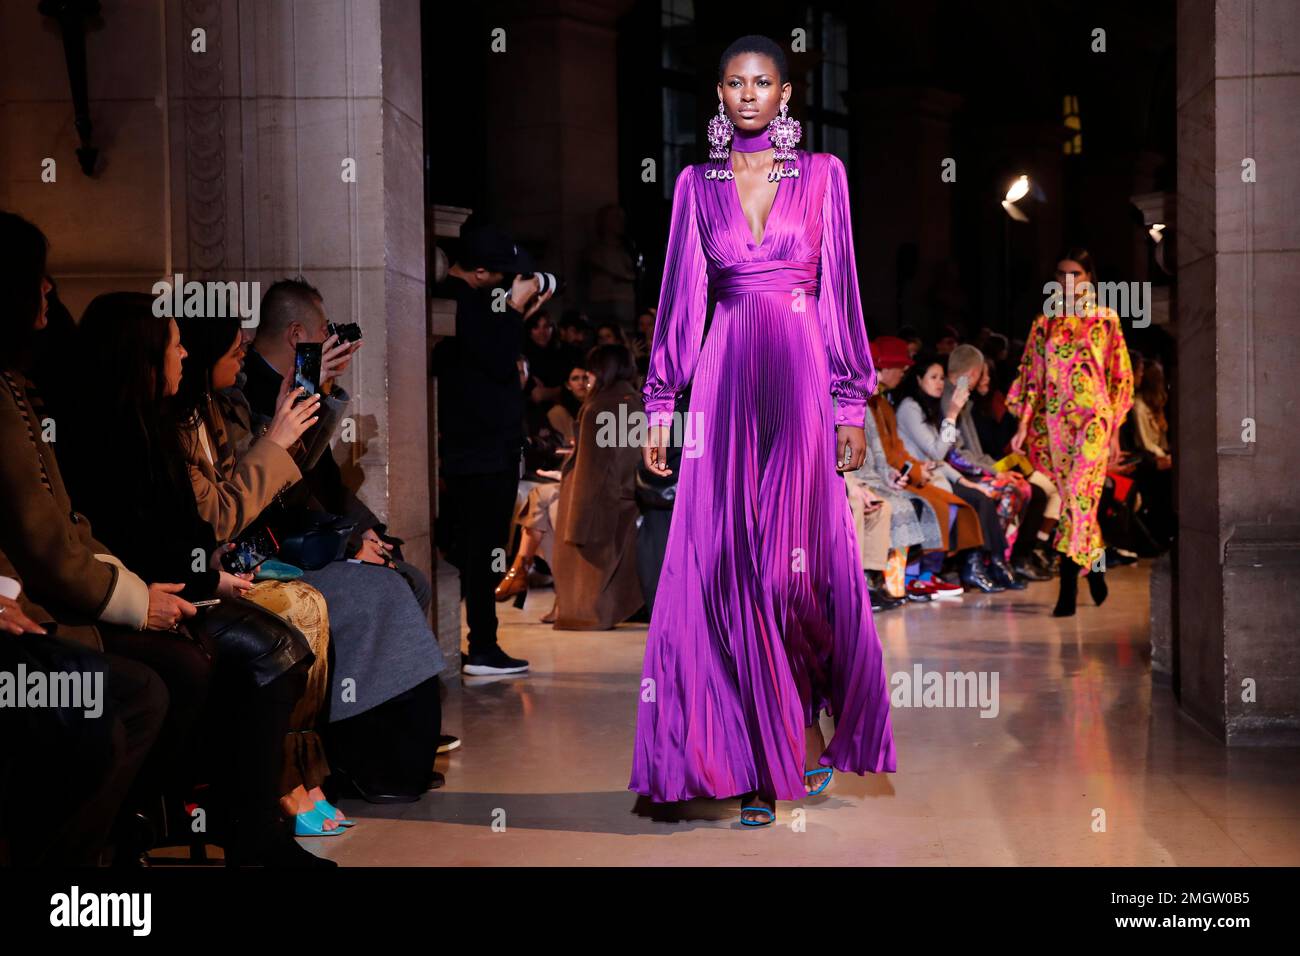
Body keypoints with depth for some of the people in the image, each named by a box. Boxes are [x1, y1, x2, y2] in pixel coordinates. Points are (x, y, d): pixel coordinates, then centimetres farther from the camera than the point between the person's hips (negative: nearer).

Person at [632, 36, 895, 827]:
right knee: (729, 567, -3)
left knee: (801, 562, -2)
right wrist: (662, 404, 5)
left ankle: (810, 732, 18)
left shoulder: (822, 174, 6)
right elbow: (682, 296, 9)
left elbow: (840, 291, 3)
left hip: (802, 376, -1)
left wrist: (852, 403, -2)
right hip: (727, 382, 1)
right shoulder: (697, 184, 10)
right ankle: (758, 761, 4)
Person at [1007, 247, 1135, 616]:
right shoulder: (1045, 322, 11)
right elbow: (1032, 374, 10)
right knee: (1081, 498, 8)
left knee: (1077, 494, -16)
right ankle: (1095, 569, 21)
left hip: (1093, 416, -4)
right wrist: (1024, 425, 3)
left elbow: (1119, 376, 5)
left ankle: (1068, 586, -18)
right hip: (1055, 420, 4)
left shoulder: (1106, 320, 4)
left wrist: (1115, 430, 3)